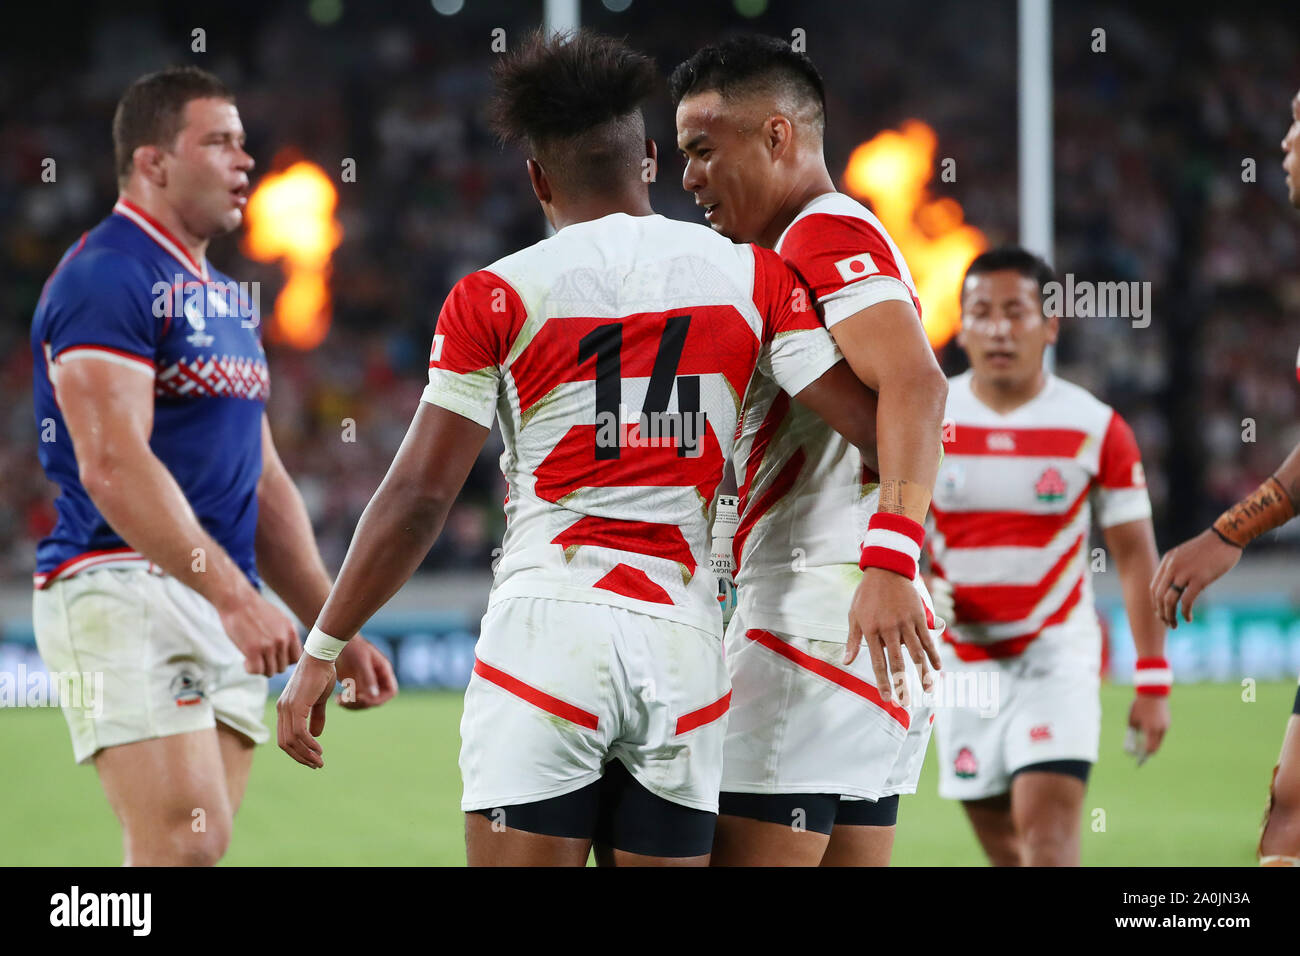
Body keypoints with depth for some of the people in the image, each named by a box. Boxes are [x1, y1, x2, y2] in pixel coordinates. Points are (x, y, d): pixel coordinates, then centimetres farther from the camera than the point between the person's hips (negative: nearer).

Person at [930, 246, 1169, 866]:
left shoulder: (1096, 429, -4)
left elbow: (1134, 555, 1)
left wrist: (1153, 681, -2)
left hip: (1058, 652, -3)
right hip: (964, 658, 3)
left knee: (1048, 832, -18)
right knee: (1003, 849, 6)